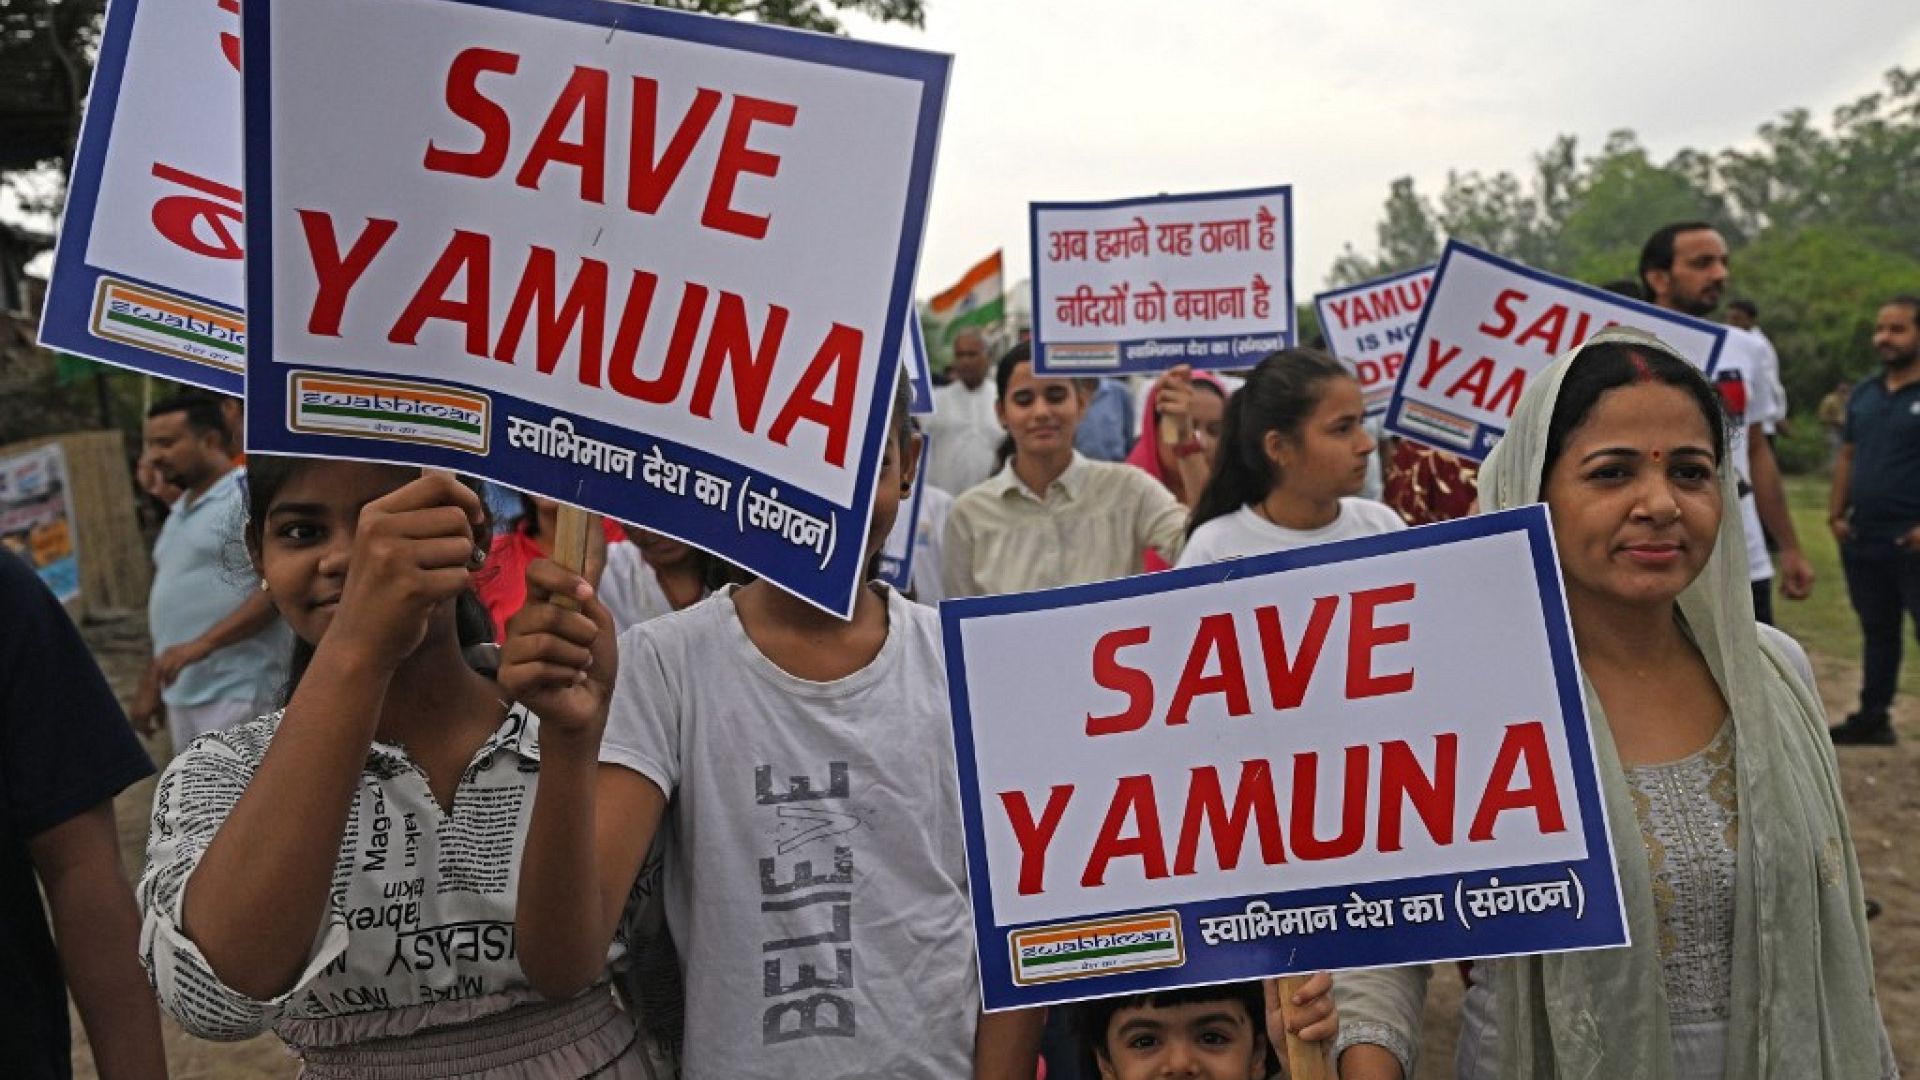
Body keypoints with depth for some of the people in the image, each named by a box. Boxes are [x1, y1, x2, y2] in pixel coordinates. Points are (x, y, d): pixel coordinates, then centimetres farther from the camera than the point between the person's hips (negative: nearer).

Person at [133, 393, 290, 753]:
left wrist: (202, 644, -23)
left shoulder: (250, 495, -9)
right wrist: (150, 684, 20)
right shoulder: (179, 510, 18)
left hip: (237, 693, -9)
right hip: (183, 692, 9)